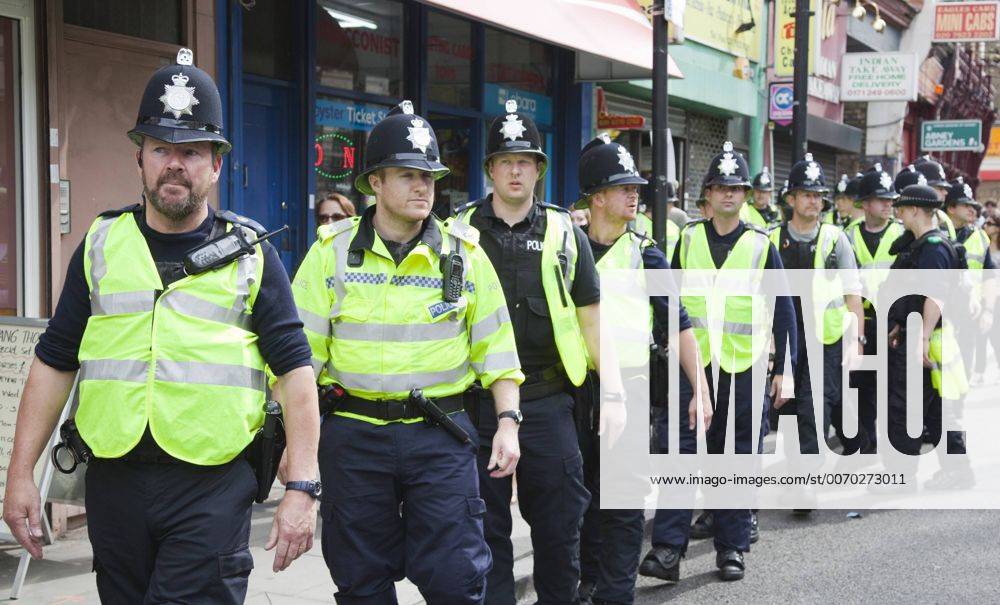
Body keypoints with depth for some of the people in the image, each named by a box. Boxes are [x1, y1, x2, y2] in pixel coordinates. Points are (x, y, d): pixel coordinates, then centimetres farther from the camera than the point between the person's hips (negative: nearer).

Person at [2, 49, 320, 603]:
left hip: (211, 491, -3)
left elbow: (294, 370, 0)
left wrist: (302, 489, -8)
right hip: (114, 484, 3)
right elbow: (54, 362, 11)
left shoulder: (251, 254, 3)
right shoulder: (101, 245, 9)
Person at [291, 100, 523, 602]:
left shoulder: (465, 254, 5)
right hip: (353, 434, 0)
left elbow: (494, 348, 7)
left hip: (442, 434, 0)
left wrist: (507, 422, -1)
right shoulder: (332, 252, 1)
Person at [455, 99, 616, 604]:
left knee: (559, 522, 5)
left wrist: (614, 393, 1)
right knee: (486, 525, 6)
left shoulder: (564, 234, 6)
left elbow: (592, 319, 8)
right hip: (477, 400, 0)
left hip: (547, 400, 1)